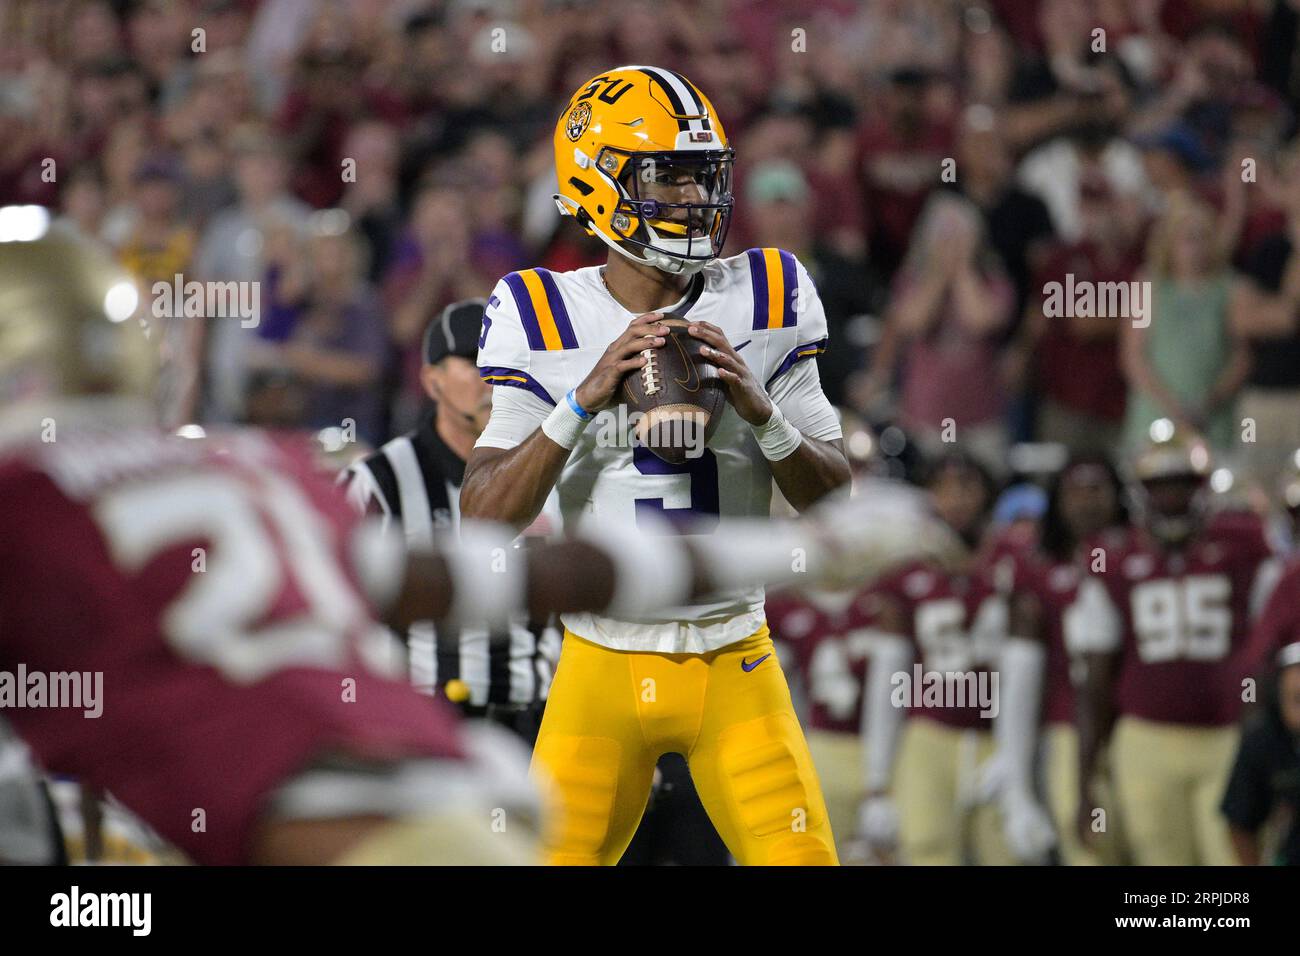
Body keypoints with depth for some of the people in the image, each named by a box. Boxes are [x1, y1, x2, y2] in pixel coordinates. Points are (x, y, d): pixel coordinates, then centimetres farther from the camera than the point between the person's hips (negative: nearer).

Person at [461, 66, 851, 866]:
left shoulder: (765, 303, -1)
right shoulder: (546, 319, -5)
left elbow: (832, 495, 1)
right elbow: (485, 520, -11)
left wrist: (761, 409, -17)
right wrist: (583, 402, -23)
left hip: (736, 665, 1)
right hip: (603, 669, -1)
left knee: (803, 857, -8)